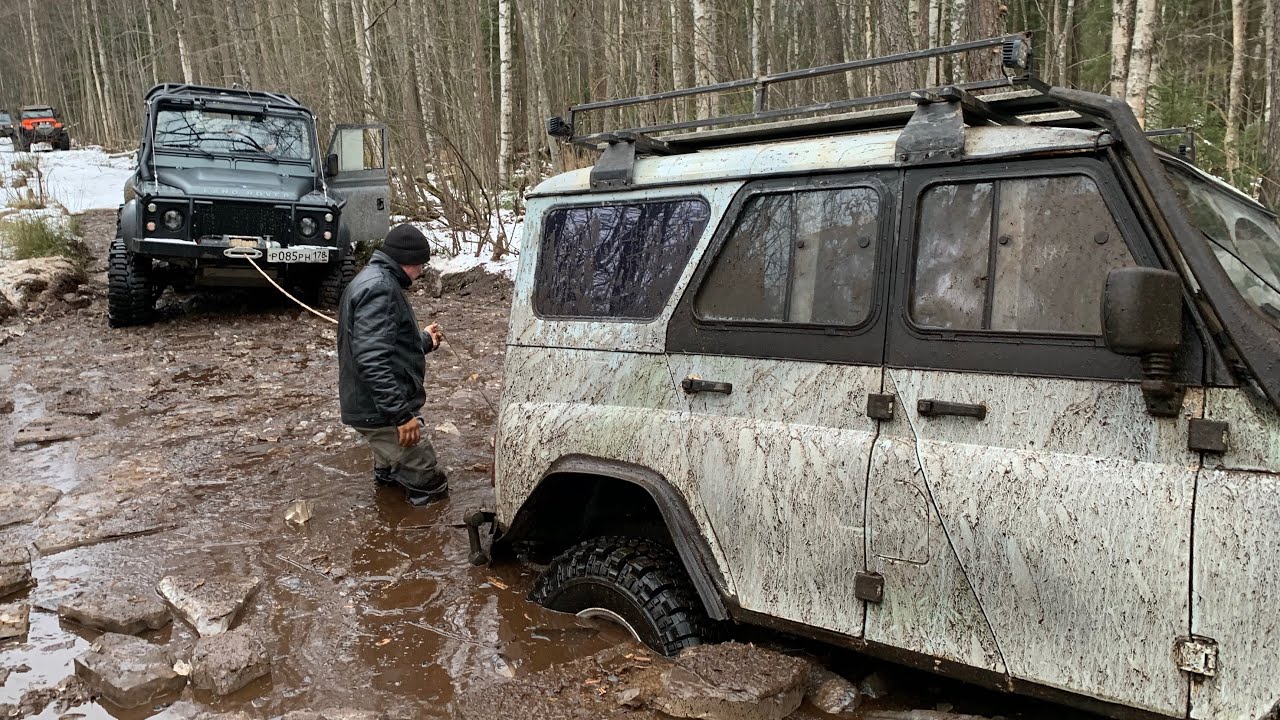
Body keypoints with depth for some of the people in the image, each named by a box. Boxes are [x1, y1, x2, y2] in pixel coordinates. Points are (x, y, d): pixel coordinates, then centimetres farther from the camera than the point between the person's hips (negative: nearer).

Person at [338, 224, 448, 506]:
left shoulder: (374, 281, 18)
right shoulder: (379, 288, -18)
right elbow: (372, 360, -29)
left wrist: (424, 340, 31)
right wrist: (402, 413, -30)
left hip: (379, 407, 12)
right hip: (382, 412, -12)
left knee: (392, 473, 28)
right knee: (429, 486, -5)